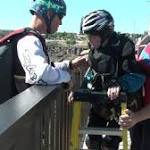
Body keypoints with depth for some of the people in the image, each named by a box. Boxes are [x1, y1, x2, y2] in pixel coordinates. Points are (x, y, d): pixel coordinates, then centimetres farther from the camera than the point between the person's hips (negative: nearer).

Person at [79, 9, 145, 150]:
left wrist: (119, 85, -42)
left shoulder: (123, 45, -21)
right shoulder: (94, 47, -1)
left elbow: (136, 76, -24)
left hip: (120, 103, -6)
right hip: (99, 102, 6)